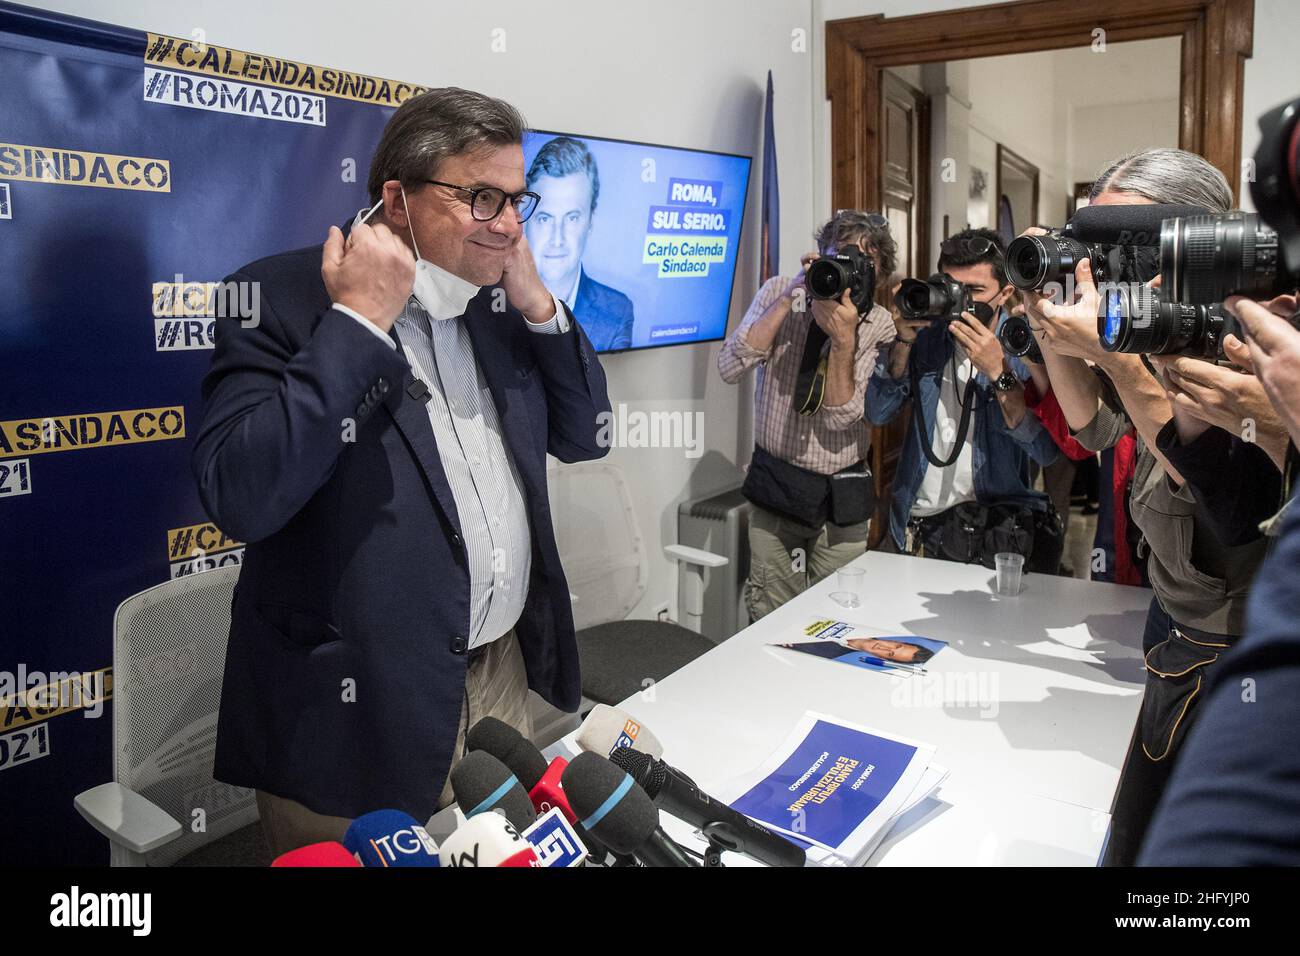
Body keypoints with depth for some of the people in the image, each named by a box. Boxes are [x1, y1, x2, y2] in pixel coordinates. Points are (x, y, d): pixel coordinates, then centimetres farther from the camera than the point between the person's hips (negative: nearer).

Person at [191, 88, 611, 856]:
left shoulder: (492, 302, 6)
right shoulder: (282, 298, -13)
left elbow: (585, 437, 8)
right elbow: (241, 498, -25)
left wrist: (537, 305, -5)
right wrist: (359, 320, -24)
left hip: (504, 675, 6)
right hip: (359, 706, -6)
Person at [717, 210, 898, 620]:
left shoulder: (879, 325, -6)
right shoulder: (779, 291, -2)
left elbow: (840, 417, -16)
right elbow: (730, 368, -17)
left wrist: (843, 339, -28)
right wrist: (789, 299, -21)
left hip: (839, 494, 0)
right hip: (772, 482, 1)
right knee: (769, 619, 8)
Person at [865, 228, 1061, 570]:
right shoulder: (926, 334, 5)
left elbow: (1046, 451, -17)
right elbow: (877, 414, -2)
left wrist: (998, 370, -23)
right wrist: (904, 342, -11)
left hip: (999, 526, -2)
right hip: (919, 522, 2)